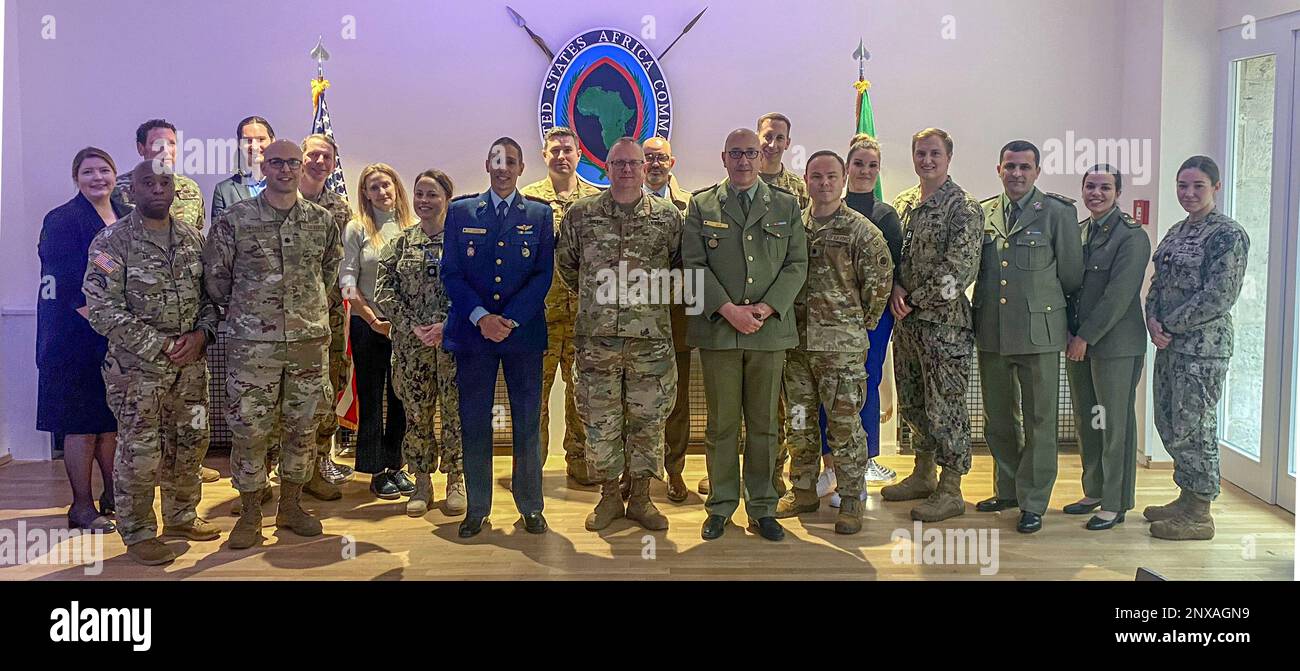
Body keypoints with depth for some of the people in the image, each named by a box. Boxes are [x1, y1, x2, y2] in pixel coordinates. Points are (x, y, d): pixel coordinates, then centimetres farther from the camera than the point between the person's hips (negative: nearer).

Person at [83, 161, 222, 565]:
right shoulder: (112, 242, -10)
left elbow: (211, 294, 11)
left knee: (191, 442, 14)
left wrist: (201, 334, -9)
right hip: (138, 367, -5)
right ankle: (138, 534, 18)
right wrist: (161, 345, -17)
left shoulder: (194, 238, 6)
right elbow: (102, 309, -15)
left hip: (191, 364, 5)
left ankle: (181, 516, 33)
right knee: (140, 452, 1)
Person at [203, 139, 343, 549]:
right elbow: (214, 275, 3)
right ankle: (250, 514, 16)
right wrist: (240, 311, 8)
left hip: (310, 340, 3)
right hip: (252, 343, -2)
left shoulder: (322, 220, 5)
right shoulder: (234, 219, -3)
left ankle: (291, 506, 25)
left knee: (302, 427, 10)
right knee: (248, 430, 2)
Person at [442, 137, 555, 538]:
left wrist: (510, 320, -10)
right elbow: (451, 273, 3)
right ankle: (476, 509, 14)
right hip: (472, 331, 0)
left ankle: (530, 507, 15)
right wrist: (481, 317, -11)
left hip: (524, 333, 0)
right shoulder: (461, 212, 9)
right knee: (474, 423, 4)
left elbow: (544, 275, 1)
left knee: (527, 423, 4)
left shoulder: (540, 215, 8)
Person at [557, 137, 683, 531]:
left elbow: (680, 265, 14)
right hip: (596, 337, 0)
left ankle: (641, 496, 19)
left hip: (652, 337, 0)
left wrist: (654, 296, 12)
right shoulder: (581, 215, 4)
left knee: (648, 419, 6)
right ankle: (609, 496, 19)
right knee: (600, 420, 5)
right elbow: (566, 265, 17)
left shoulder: (668, 216, 4)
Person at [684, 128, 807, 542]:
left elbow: (797, 264, 5)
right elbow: (694, 264, 0)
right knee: (721, 424, 4)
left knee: (764, 424, 7)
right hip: (717, 328, -1)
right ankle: (721, 506, 15)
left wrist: (767, 308, -10)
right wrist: (727, 309, -12)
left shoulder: (786, 205, 11)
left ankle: (762, 508, 17)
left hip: (770, 328, 1)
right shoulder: (701, 205, 7)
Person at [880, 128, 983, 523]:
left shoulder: (963, 208, -10)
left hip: (944, 321, -7)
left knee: (945, 407, -1)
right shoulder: (902, 204, 13)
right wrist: (896, 288, -5)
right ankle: (923, 475, 31)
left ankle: (950, 491, 9)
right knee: (912, 403, 16)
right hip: (907, 321, 7)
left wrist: (914, 299, -14)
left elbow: (959, 269, -17)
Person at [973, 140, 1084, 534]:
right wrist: (982, 312, 10)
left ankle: (1033, 502, 12)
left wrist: (1046, 303, 9)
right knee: (998, 418, 14)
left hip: (1038, 332, -4)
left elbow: (1071, 274, 1)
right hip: (991, 333, 4)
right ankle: (1007, 489, 30)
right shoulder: (983, 213, 7)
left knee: (1039, 421, 2)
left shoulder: (1058, 213, -3)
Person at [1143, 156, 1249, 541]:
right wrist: (1153, 320, -4)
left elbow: (1219, 296, -17)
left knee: (1192, 427, -2)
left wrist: (1169, 325, -14)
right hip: (1170, 343, 8)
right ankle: (1186, 499, 28)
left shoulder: (1228, 234, -11)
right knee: (1168, 423, 14)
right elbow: (1159, 282, 14)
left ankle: (1200, 514, 10)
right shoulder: (1177, 231, 14)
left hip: (1203, 345, -8)